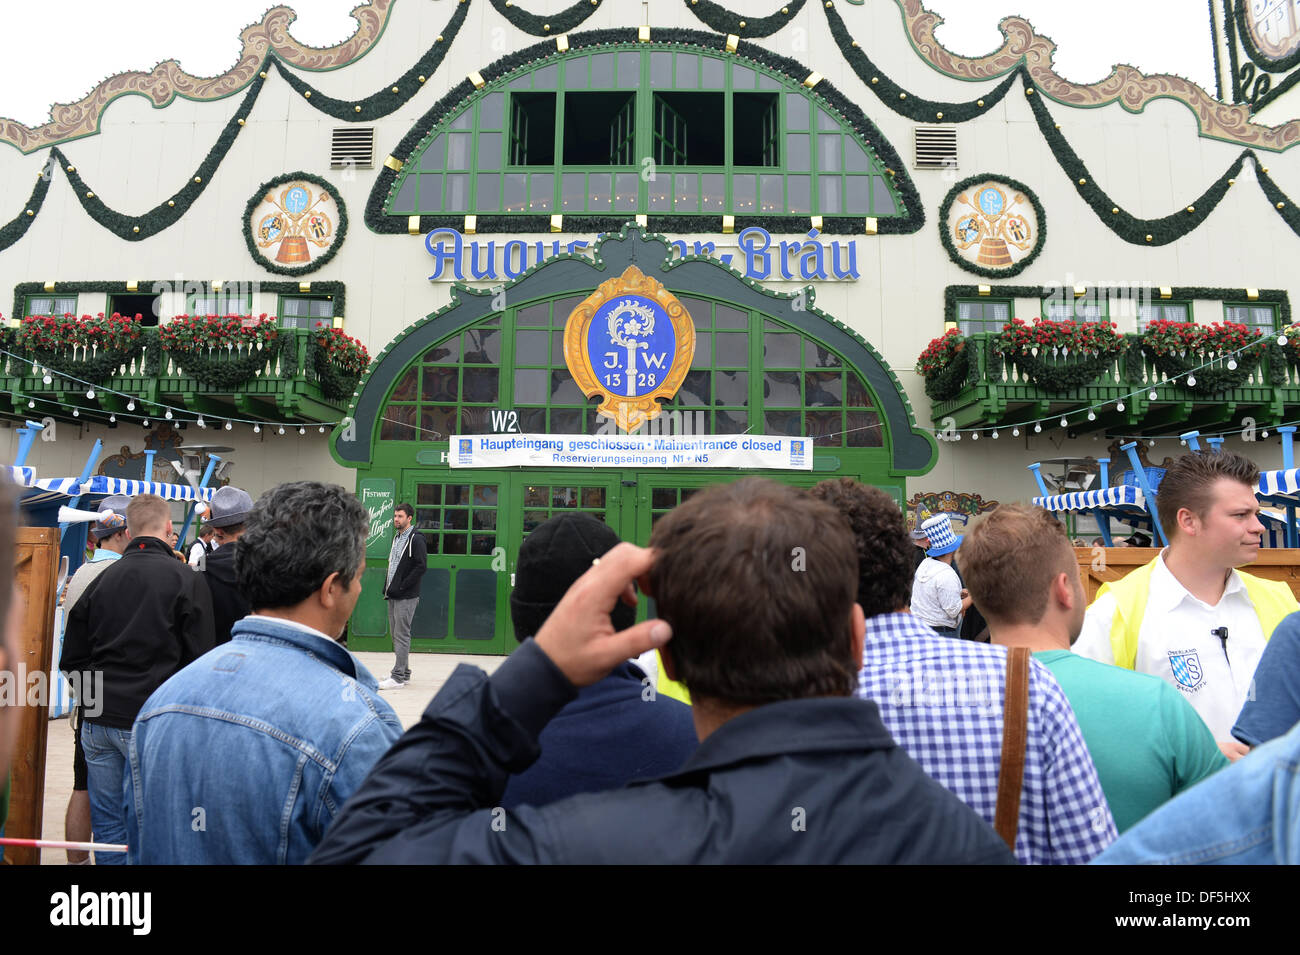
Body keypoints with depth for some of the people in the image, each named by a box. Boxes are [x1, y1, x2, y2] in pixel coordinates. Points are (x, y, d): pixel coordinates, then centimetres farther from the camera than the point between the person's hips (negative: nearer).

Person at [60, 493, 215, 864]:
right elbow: (199, 658, -8)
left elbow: (71, 658, 12)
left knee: (106, 820, 14)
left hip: (97, 721, 5)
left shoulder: (101, 579, 7)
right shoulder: (185, 580, -8)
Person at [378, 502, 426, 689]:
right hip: (393, 596, 9)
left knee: (402, 636, -7)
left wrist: (402, 586, -18)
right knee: (396, 634, 13)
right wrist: (387, 587, 11)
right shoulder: (397, 537, 18)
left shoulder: (416, 539, -10)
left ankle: (398, 676, -4)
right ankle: (404, 673, 22)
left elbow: (421, 566, -18)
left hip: (406, 596, -9)